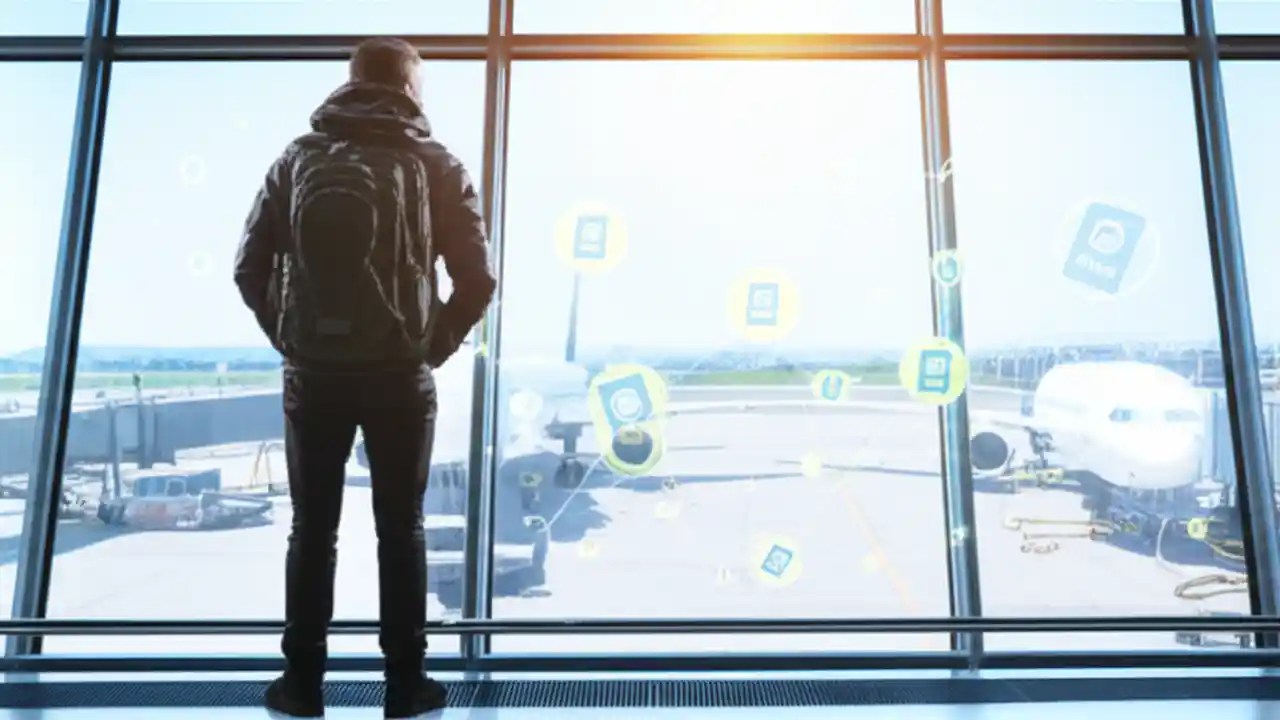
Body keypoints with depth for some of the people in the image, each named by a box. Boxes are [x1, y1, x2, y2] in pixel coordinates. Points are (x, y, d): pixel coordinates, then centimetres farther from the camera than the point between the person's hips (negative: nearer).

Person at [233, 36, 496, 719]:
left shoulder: (298, 157, 5)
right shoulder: (434, 164, -1)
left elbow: (250, 268, 2)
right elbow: (477, 280, -7)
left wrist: (290, 341, 11)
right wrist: (433, 347, 5)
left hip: (312, 374, 2)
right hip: (400, 377, -1)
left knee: (311, 530, 13)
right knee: (400, 530, 9)